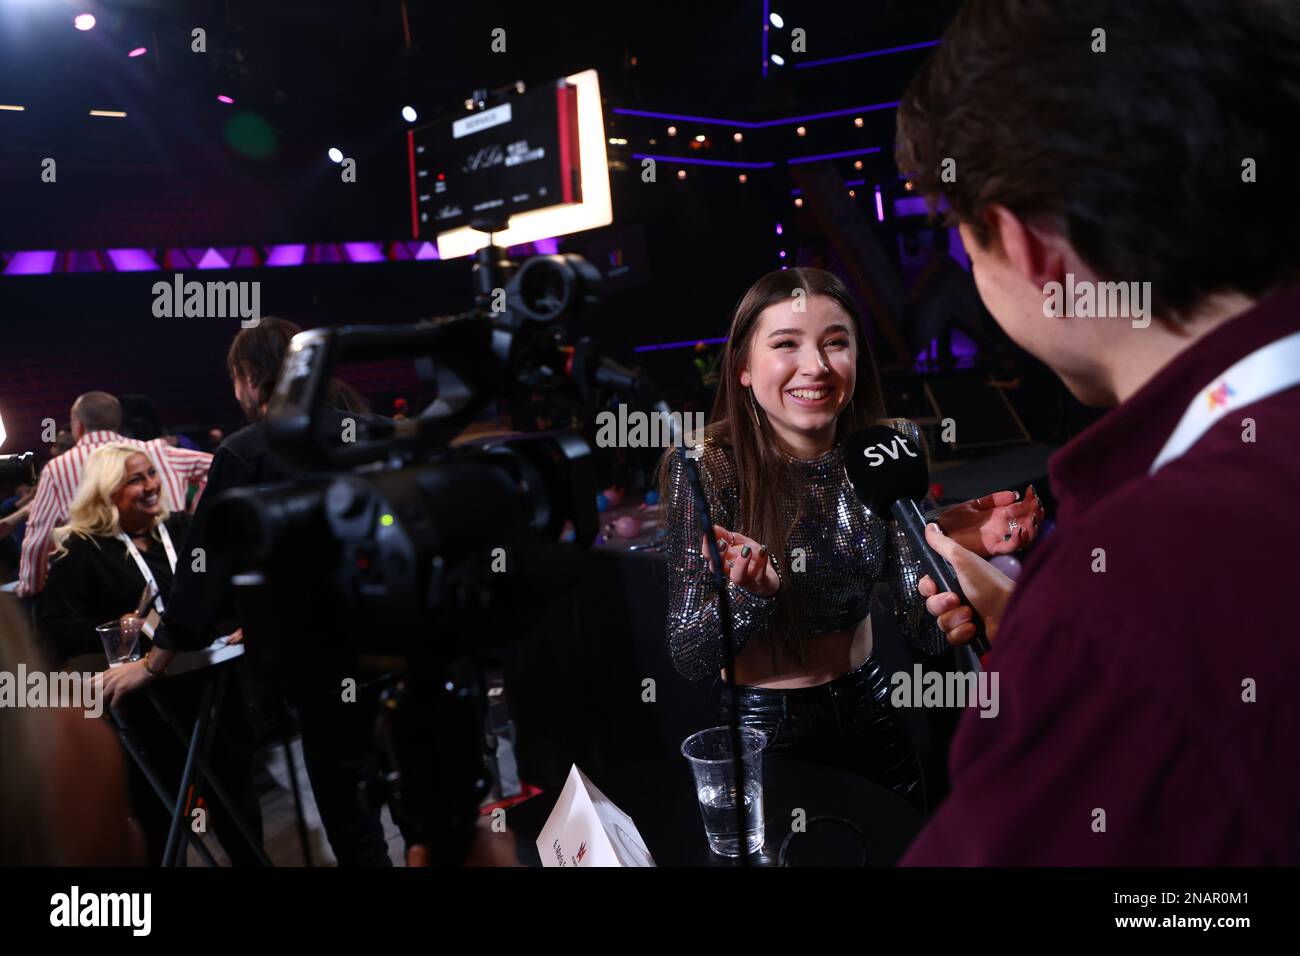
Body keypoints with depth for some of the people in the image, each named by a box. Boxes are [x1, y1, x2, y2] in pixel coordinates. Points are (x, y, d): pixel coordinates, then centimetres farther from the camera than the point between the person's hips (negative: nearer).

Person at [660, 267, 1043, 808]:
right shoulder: (707, 466, -20)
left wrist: (951, 548, -28)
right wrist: (749, 590, -39)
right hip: (762, 735, -4)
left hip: (870, 718, 4)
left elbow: (927, 633, -9)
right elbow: (689, 660, -20)